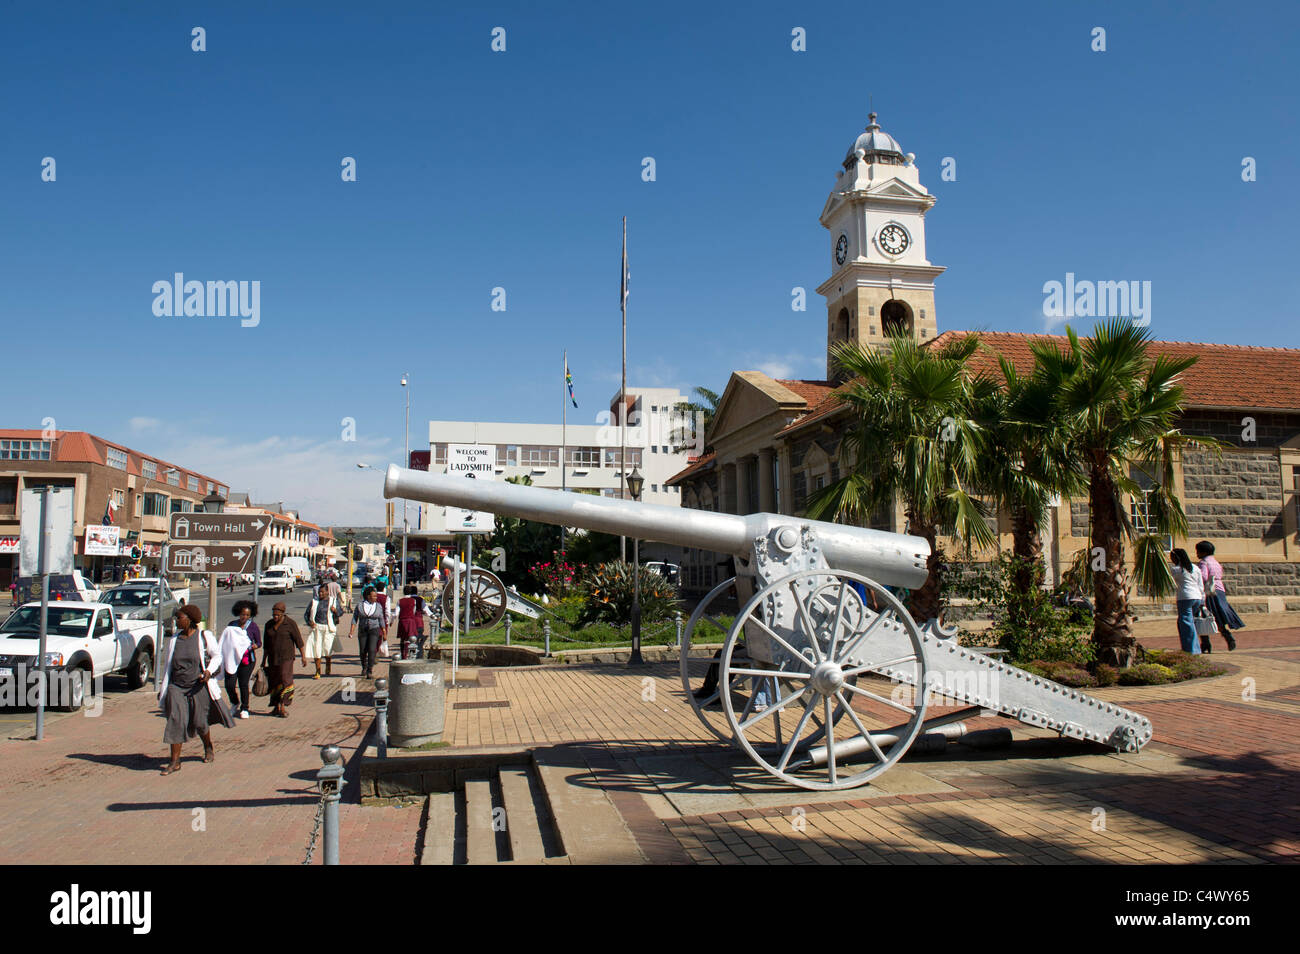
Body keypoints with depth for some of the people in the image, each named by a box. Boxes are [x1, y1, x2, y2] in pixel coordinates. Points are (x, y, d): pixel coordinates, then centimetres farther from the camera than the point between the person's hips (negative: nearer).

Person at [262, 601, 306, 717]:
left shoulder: (290, 624, -8)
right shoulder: (269, 625, 7)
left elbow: (299, 641, -6)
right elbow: (266, 644, 15)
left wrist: (303, 656, -9)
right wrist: (264, 660, 16)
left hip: (286, 657, -5)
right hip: (273, 658, 5)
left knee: (285, 680, -13)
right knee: (274, 682, 8)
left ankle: (282, 707, -14)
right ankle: (276, 707, 19)